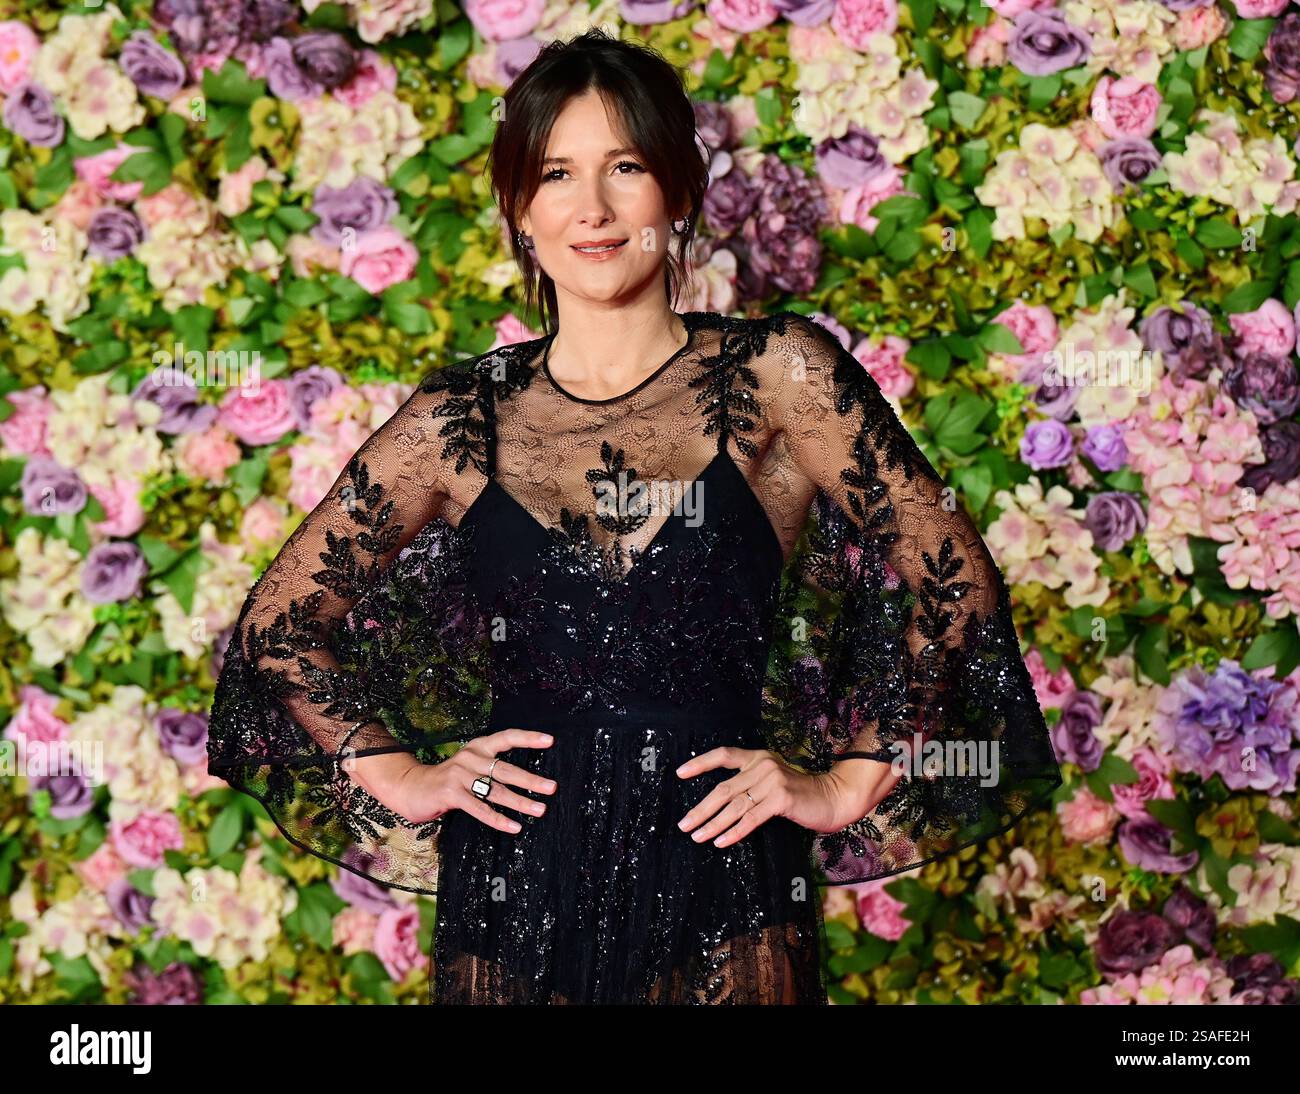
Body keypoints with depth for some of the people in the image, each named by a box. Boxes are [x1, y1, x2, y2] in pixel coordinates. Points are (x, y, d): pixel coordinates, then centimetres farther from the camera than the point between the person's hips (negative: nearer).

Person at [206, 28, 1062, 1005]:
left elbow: (955, 581, -4)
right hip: (516, 893, 2)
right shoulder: (463, 419, 1)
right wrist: (395, 776, 4)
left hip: (723, 895, -1)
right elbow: (278, 622, 11)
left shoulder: (776, 374, -2)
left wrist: (849, 784, -4)